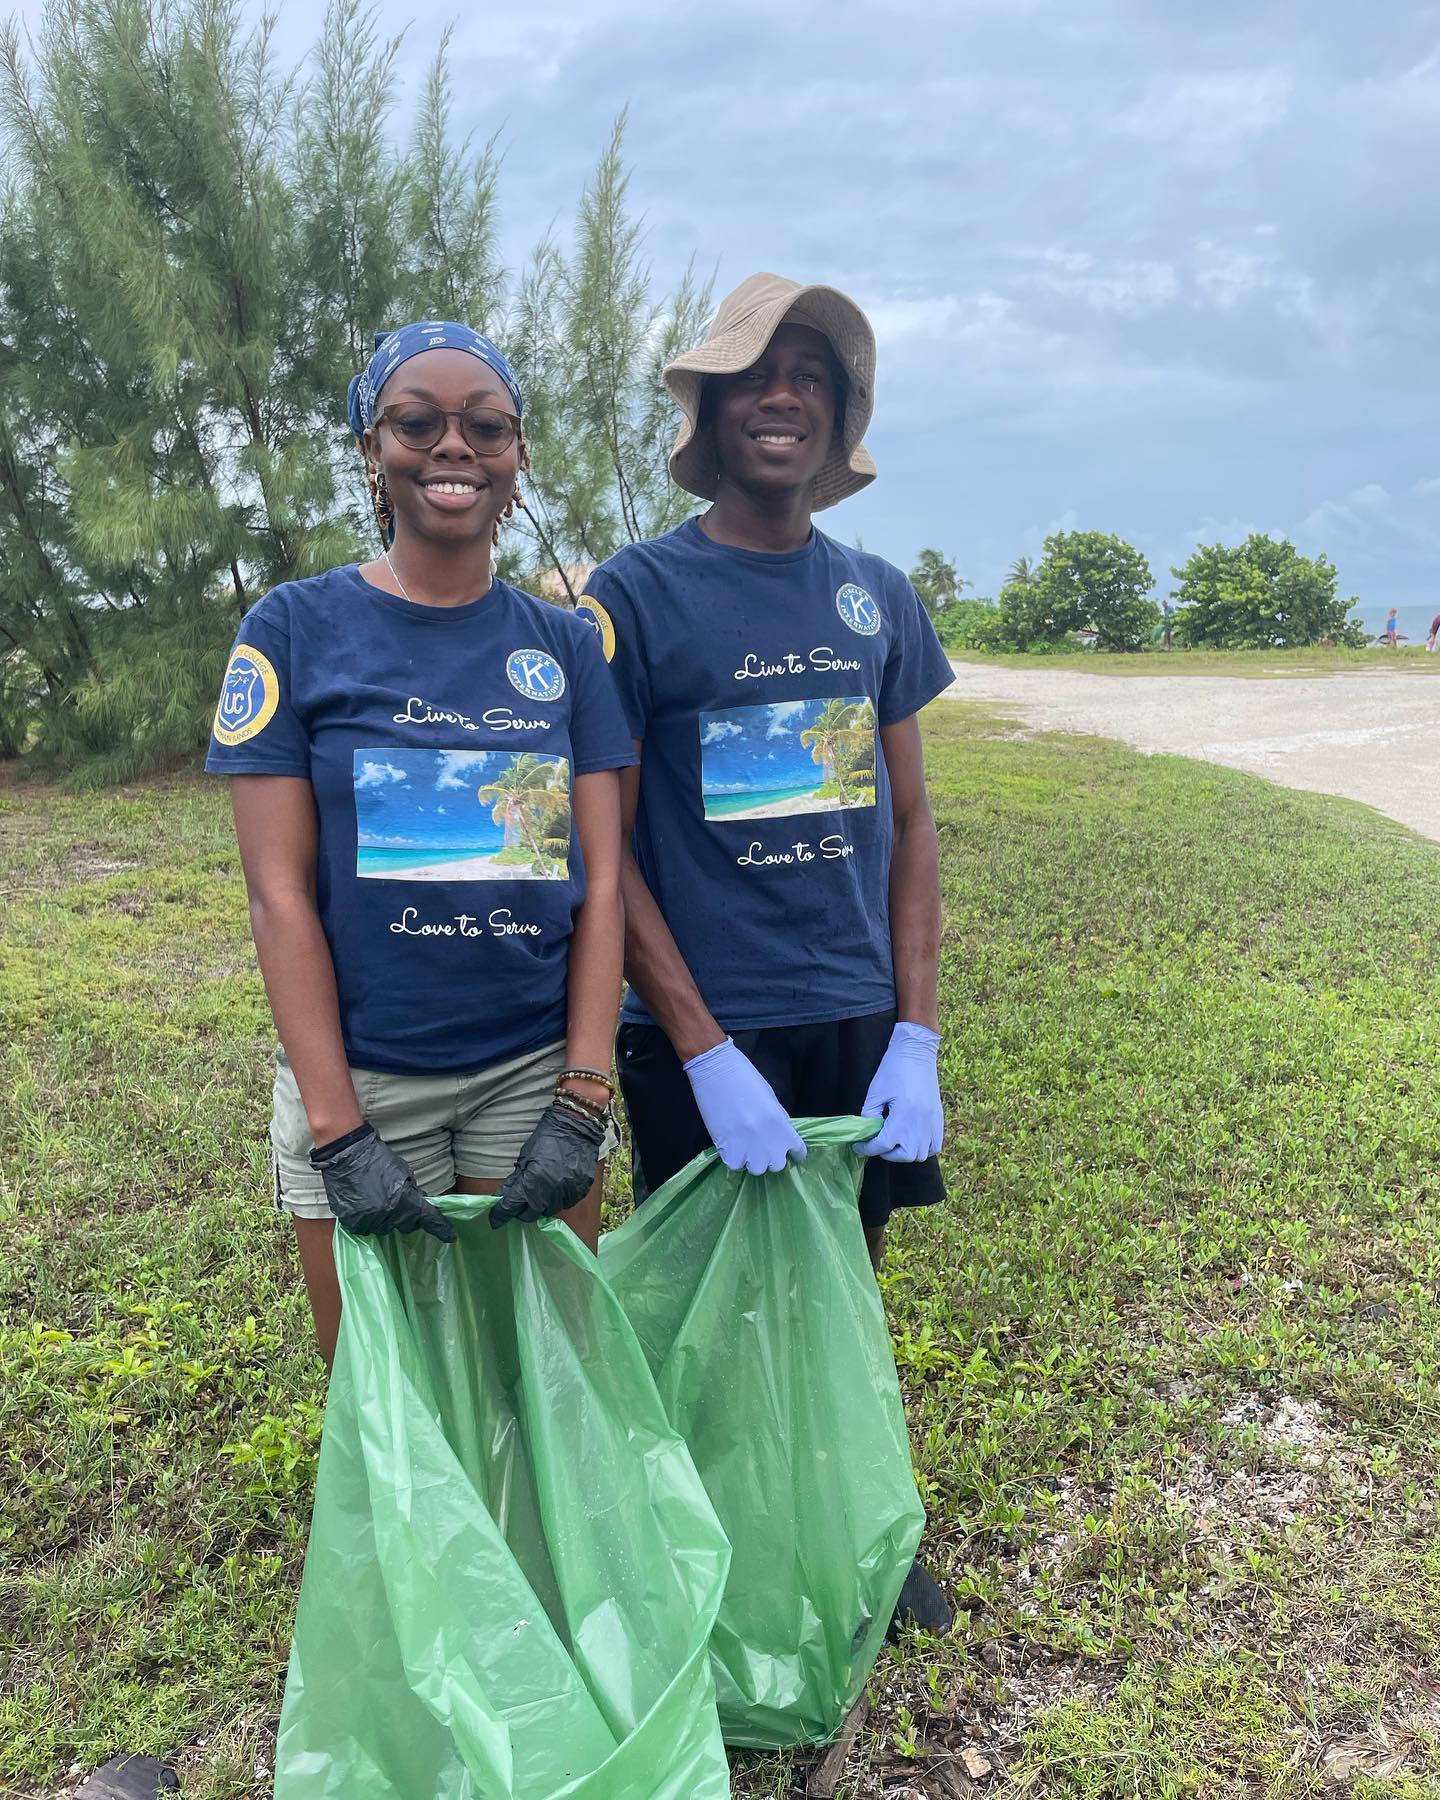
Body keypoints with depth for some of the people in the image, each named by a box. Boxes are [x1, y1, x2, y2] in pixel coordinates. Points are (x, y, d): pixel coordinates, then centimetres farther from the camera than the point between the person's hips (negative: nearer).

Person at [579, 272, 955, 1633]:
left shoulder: (877, 598, 6)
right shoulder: (637, 595, -7)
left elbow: (908, 821, 8)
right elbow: (605, 850, -9)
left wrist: (916, 1035, -1)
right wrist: (708, 1053, -15)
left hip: (861, 1024, 4)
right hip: (706, 1036, -4)